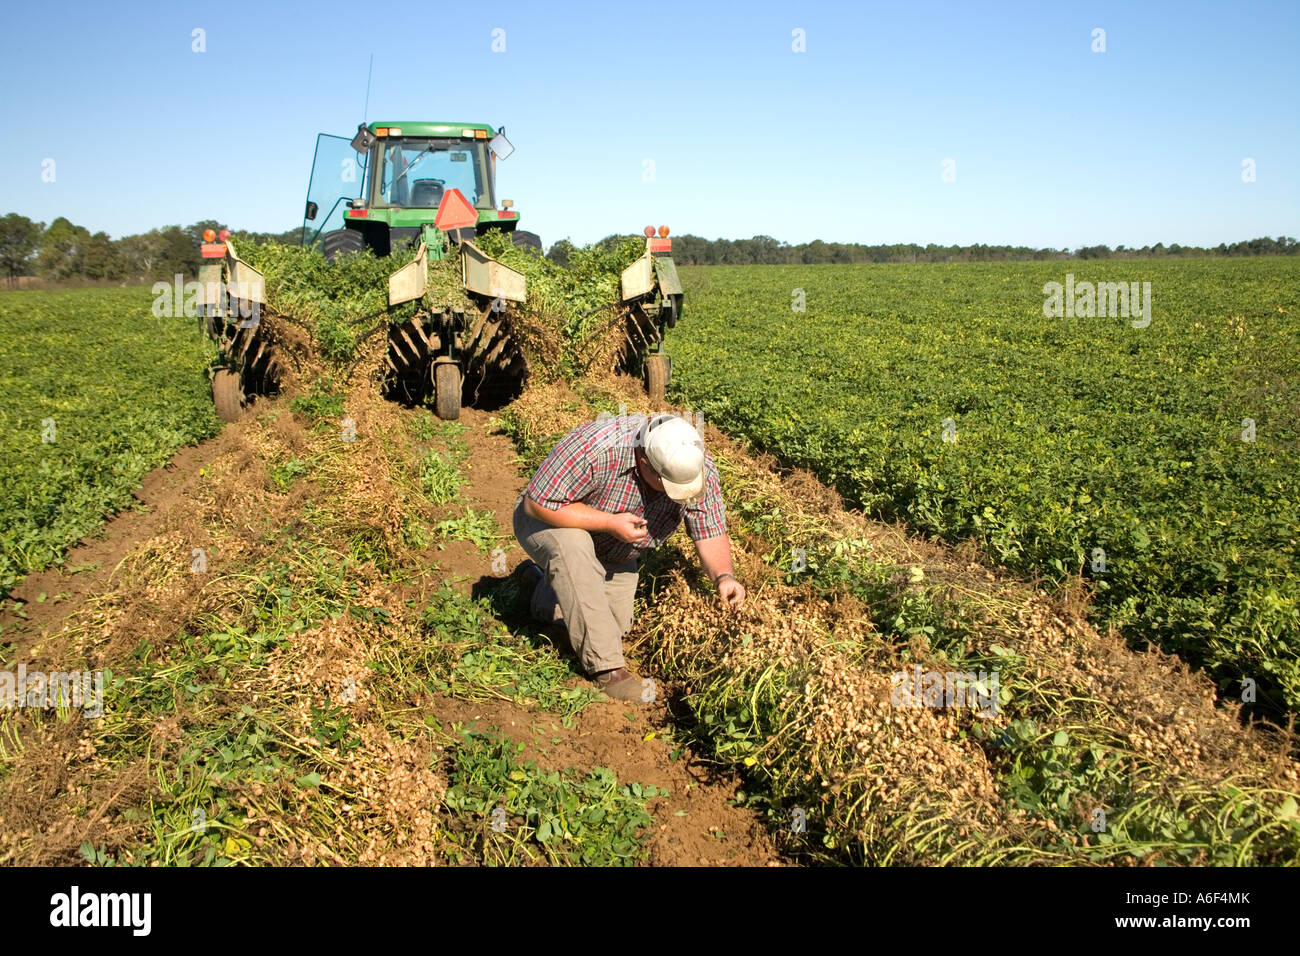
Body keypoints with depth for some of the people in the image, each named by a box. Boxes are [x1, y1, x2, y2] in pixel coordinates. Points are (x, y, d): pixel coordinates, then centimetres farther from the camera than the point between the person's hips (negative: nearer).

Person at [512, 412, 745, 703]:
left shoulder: (700, 468, -24)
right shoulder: (595, 447, -41)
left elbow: (711, 535, -16)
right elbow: (537, 504, -33)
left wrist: (723, 576, -36)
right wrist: (609, 522, -36)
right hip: (549, 519, -5)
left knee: (615, 626, 4)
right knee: (572, 545, -39)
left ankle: (540, 589, 31)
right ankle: (605, 666, -27)